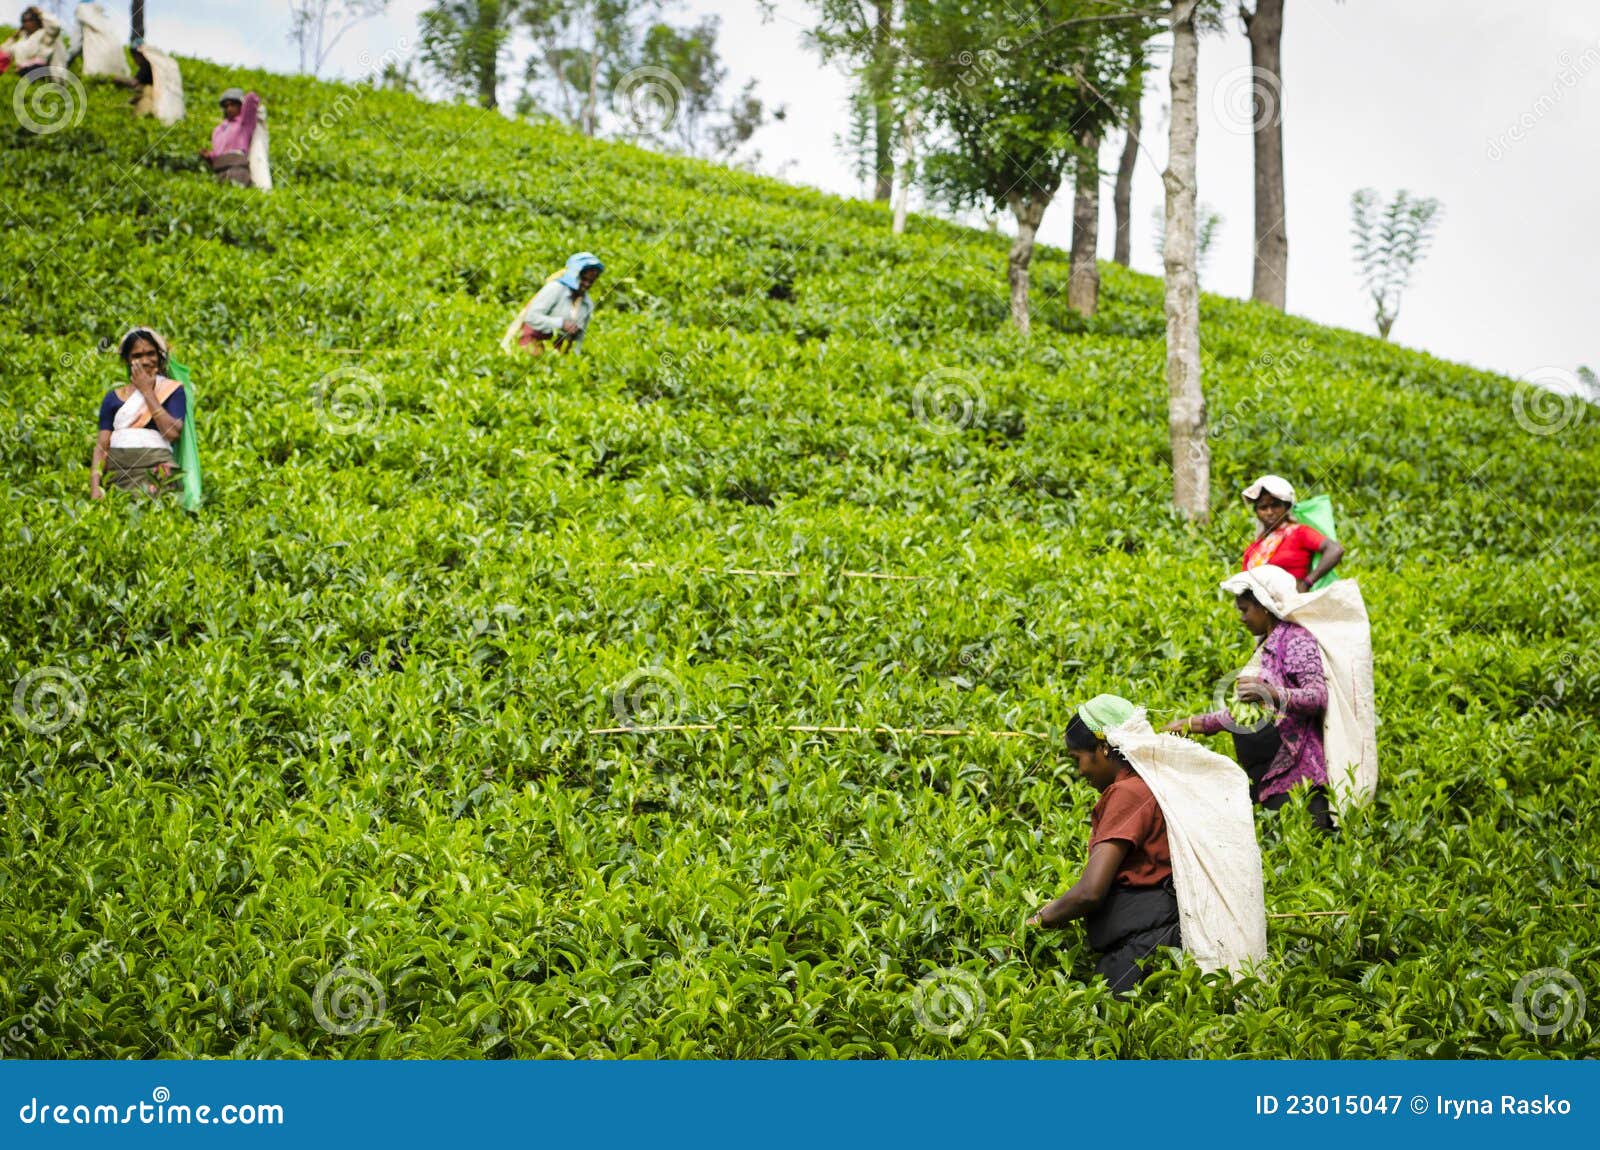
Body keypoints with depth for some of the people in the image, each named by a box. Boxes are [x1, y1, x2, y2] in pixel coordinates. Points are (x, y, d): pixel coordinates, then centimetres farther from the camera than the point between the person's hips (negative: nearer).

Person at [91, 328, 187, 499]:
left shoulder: (172, 389, 12)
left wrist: (147, 391, 2)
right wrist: (94, 486, -4)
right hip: (116, 470, 3)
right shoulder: (114, 397, 19)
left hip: (155, 469, -3)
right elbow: (101, 445, 12)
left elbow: (173, 433, -4)